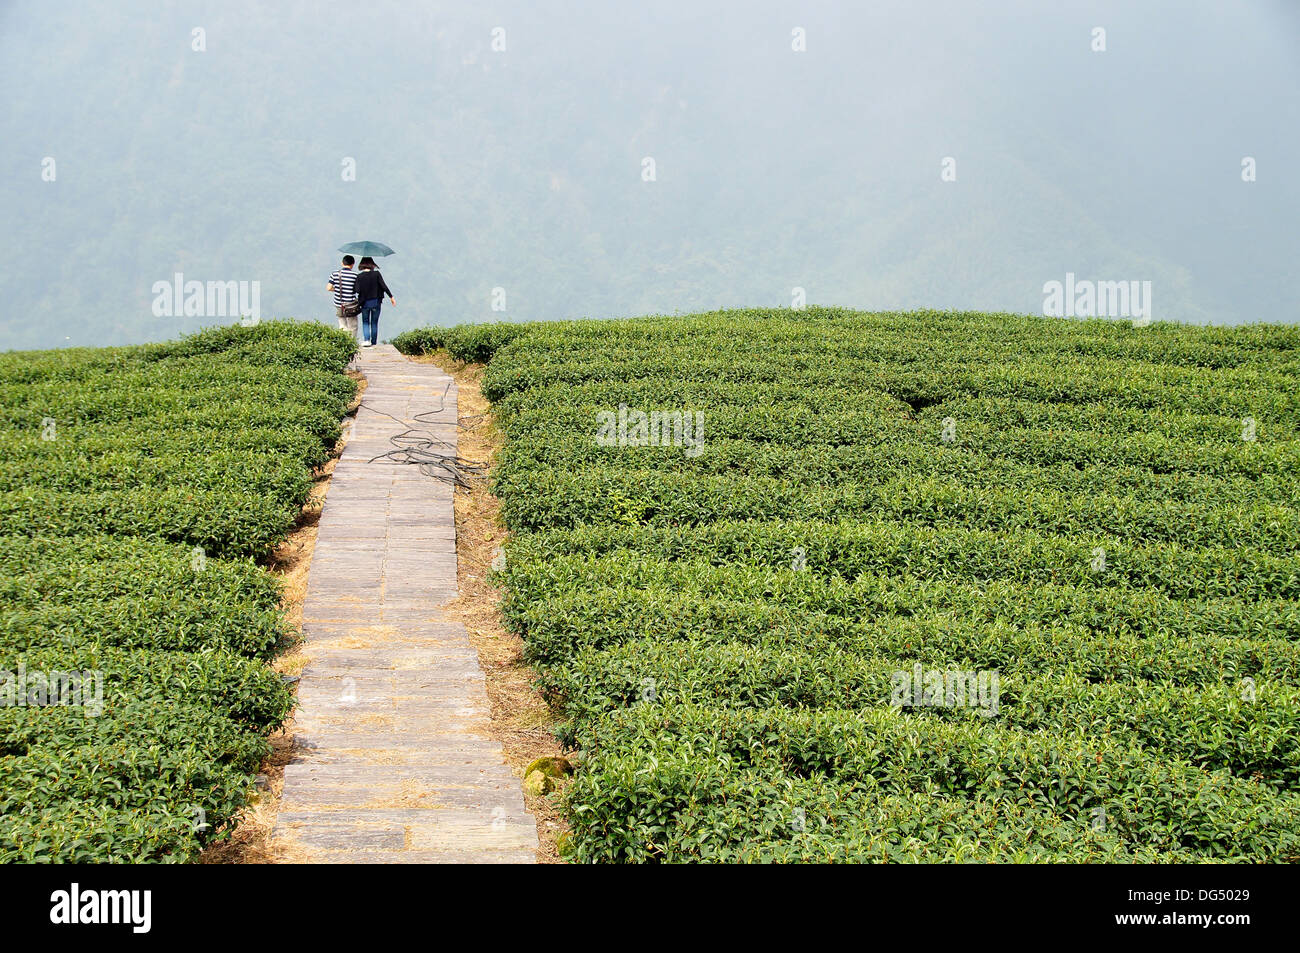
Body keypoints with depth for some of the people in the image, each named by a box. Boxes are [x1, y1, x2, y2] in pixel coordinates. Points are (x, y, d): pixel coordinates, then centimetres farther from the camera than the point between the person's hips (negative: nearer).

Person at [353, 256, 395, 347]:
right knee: (374, 323, 13)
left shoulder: (359, 276, -9)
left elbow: (357, 290, -14)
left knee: (365, 322, 13)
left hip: (365, 303, -1)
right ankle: (374, 343, 14)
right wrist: (391, 297, -2)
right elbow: (384, 286, -9)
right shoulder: (376, 274, -8)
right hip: (376, 302, 1)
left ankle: (366, 340, -6)